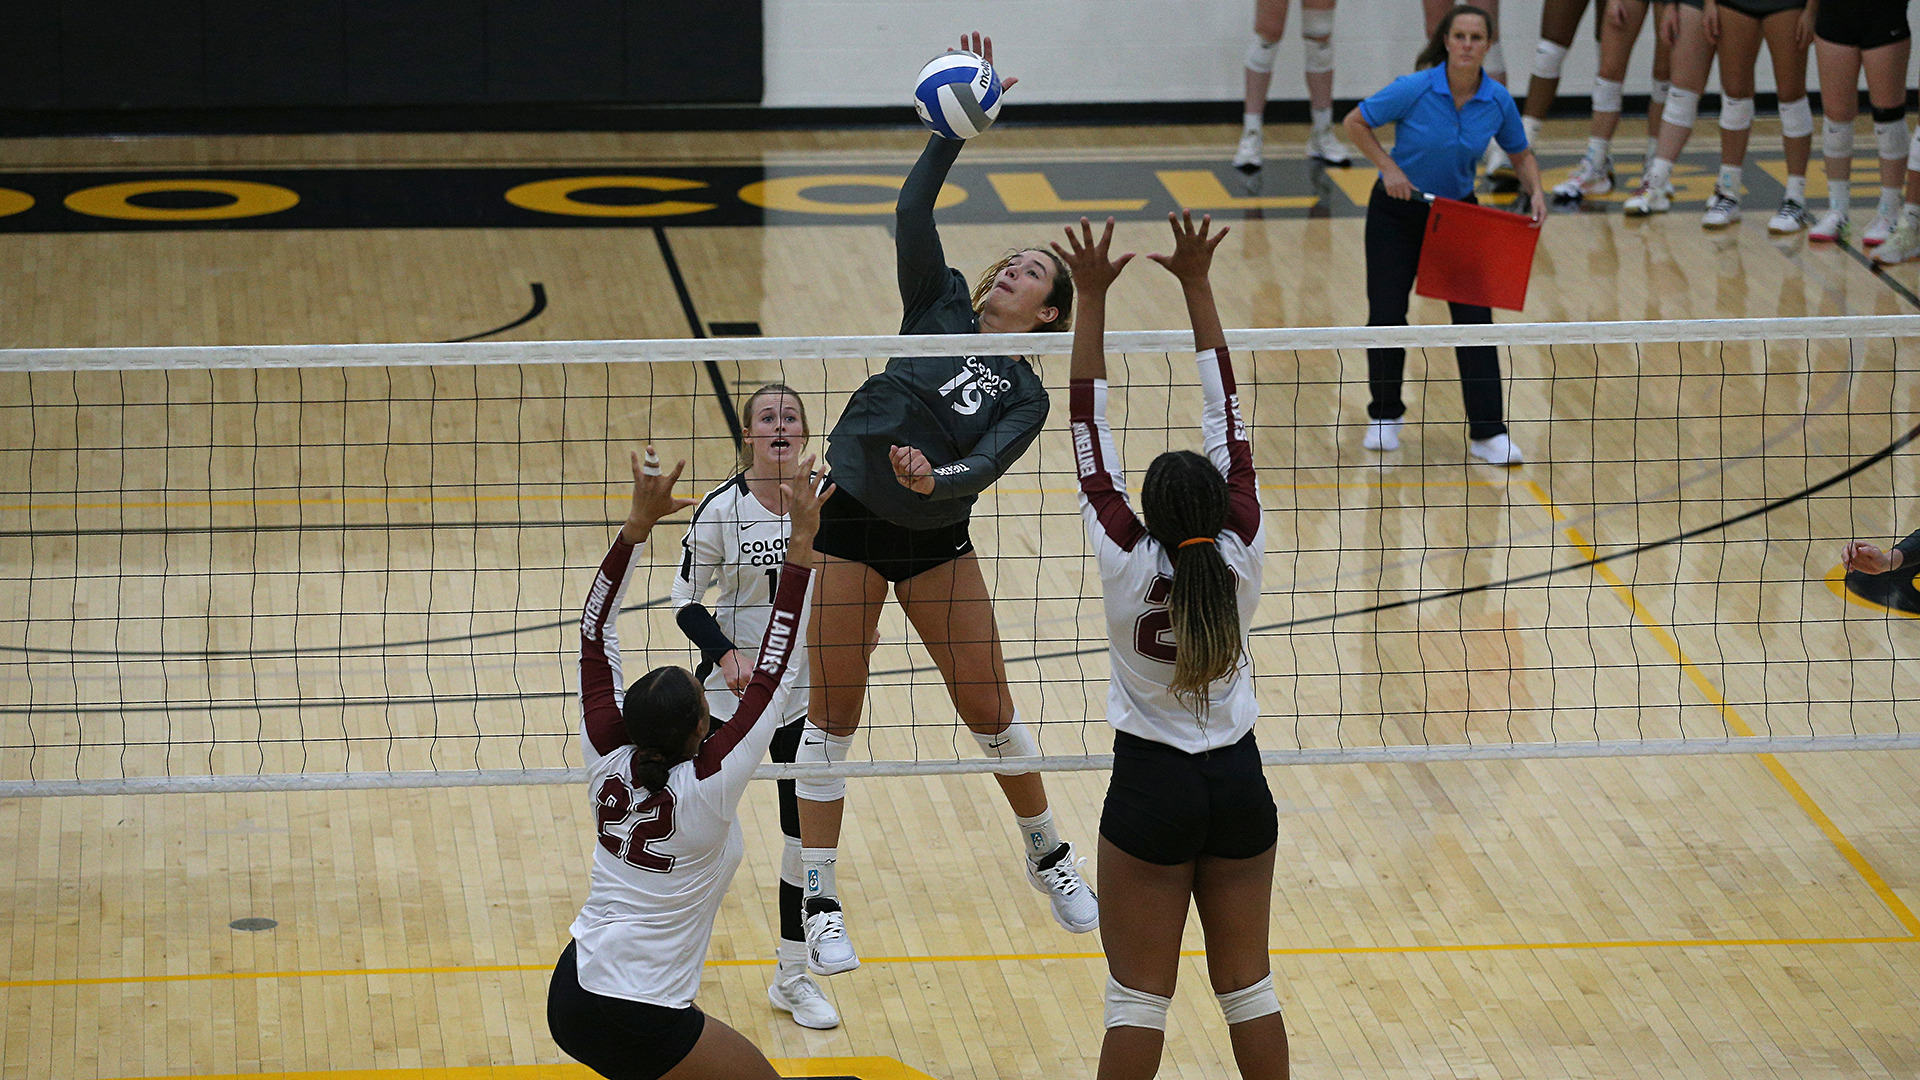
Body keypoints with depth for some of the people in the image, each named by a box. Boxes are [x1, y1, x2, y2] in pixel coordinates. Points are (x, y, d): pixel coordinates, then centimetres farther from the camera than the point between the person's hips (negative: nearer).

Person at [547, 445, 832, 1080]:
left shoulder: (608, 764, -5)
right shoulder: (709, 789, -18)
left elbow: (595, 632, 1)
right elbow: (772, 673, -17)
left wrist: (639, 522, -2)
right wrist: (801, 545, -16)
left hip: (568, 997, 7)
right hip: (640, 1024, -7)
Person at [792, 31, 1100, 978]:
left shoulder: (1028, 396, -1)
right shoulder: (940, 306, 2)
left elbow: (984, 467, -18)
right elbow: (912, 211, -8)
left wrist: (936, 479, -39)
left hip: (935, 537, 0)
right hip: (850, 520, 0)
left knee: (989, 709, 5)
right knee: (832, 716, -1)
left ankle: (1048, 854, 30)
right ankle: (819, 903, 5)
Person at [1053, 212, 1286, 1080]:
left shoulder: (1127, 563, -17)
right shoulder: (1240, 555, -11)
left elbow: (1090, 434, -13)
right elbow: (1228, 421, -7)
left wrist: (1092, 299, -10)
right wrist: (1196, 287, -4)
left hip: (1152, 788, -3)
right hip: (1238, 781, 3)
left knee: (1139, 994, 3)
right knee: (1247, 984, 13)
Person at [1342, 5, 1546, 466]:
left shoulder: (1498, 101, -11)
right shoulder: (1414, 89, -21)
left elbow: (1521, 154, 6)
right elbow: (1355, 122, -9)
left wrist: (1535, 190, -13)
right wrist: (1388, 167, -20)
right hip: (1398, 212, -2)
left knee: (1474, 317, -9)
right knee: (1386, 317, -2)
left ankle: (1487, 433, -4)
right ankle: (1385, 416, 22)